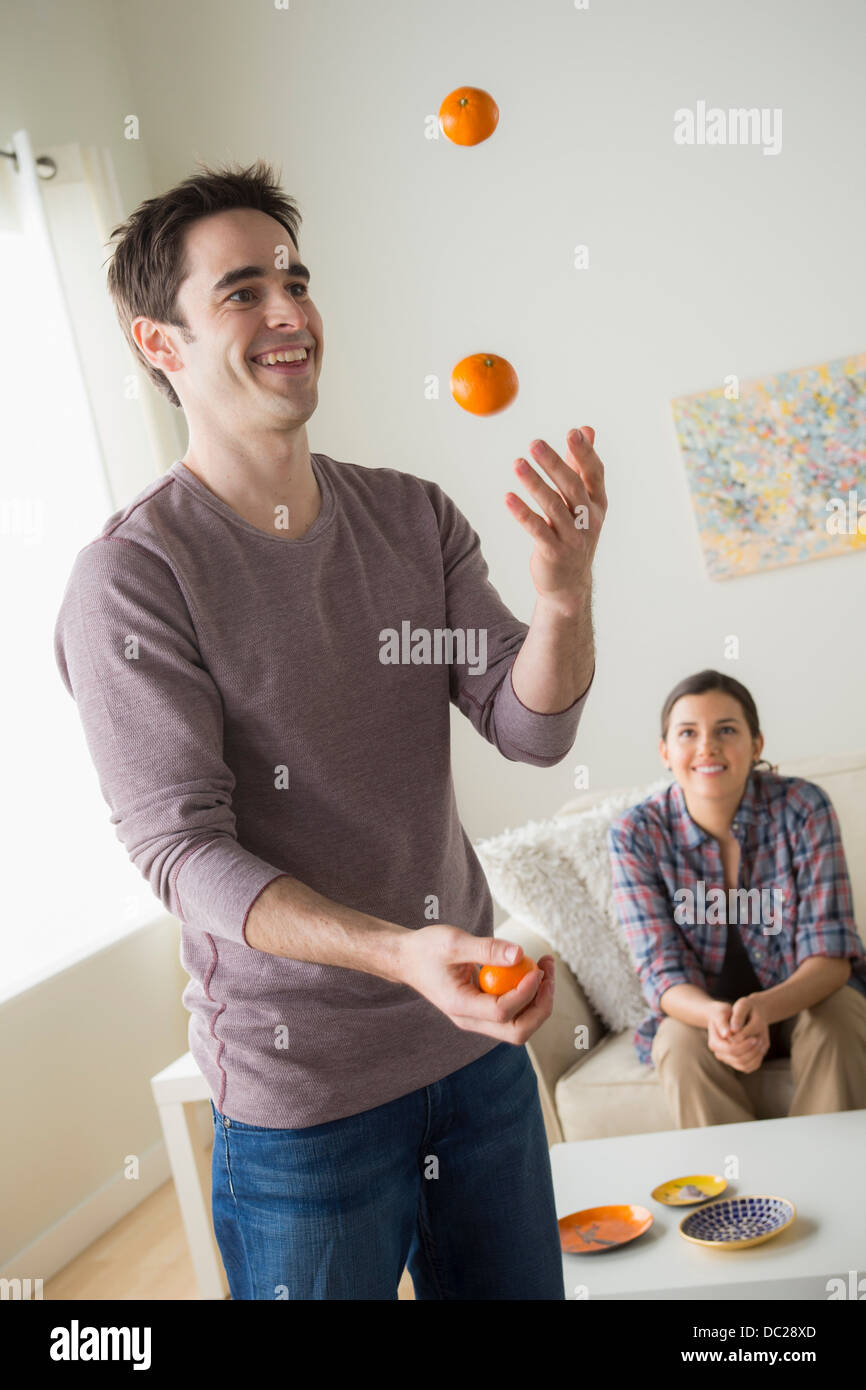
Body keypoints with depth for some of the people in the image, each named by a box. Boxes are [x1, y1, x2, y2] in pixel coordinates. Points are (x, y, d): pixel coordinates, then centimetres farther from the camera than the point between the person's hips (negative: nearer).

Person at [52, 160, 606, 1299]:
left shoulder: (413, 517, 3)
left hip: (479, 1041, 6)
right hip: (303, 1088, -5)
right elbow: (183, 850, -18)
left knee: (514, 1290, 20)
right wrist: (400, 953, -33)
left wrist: (566, 597, -23)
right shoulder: (132, 575, -14)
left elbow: (532, 729, -2)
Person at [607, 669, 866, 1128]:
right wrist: (715, 1016, -40)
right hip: (700, 1007, 0)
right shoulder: (635, 835, -16)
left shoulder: (803, 807, -17)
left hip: (805, 995, 0)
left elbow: (829, 955, -17)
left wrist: (764, 1007, -40)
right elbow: (662, 972, -15)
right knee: (684, 1045, -31)